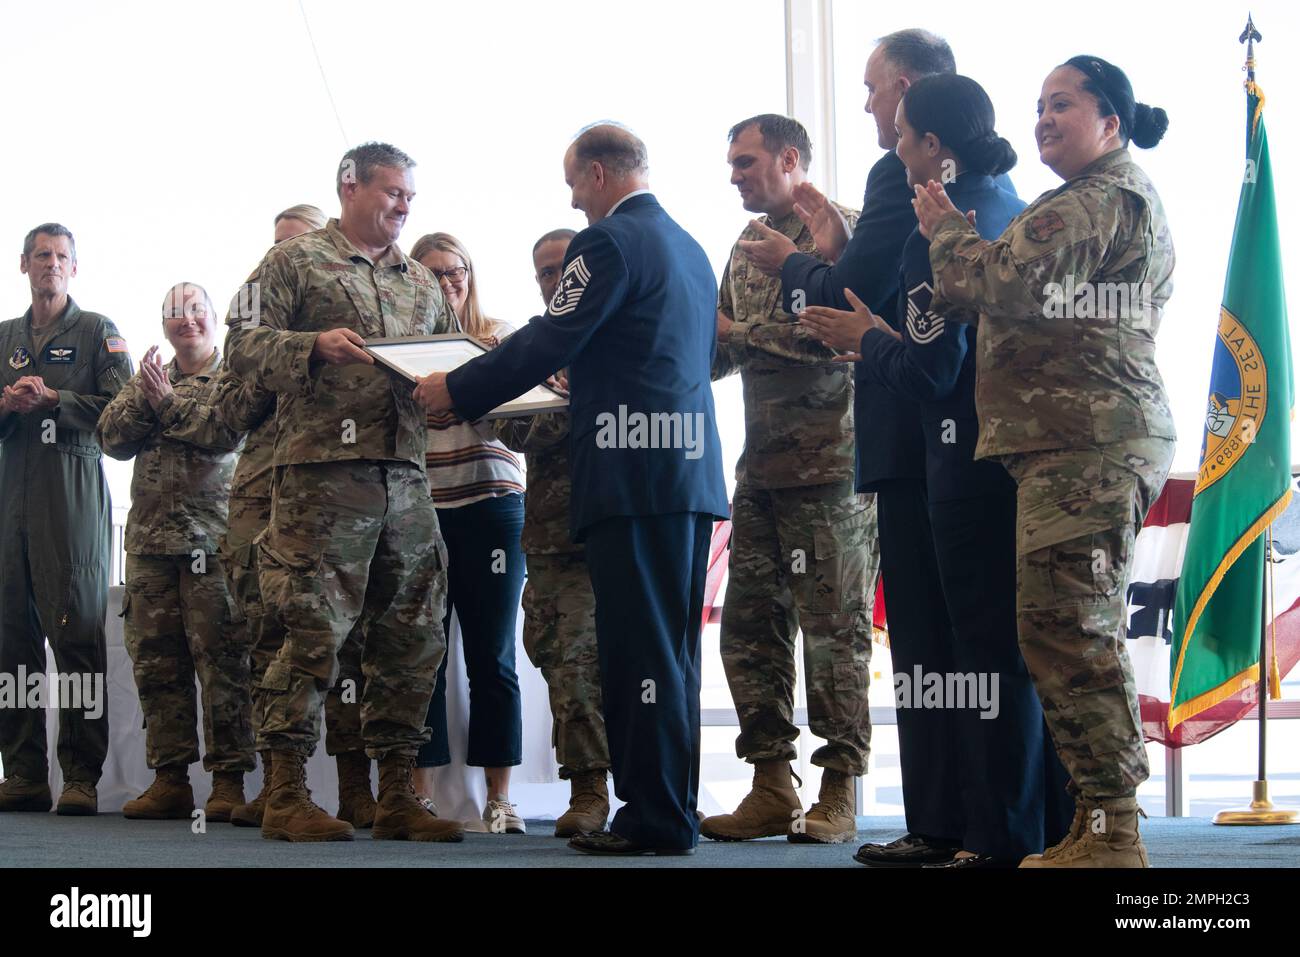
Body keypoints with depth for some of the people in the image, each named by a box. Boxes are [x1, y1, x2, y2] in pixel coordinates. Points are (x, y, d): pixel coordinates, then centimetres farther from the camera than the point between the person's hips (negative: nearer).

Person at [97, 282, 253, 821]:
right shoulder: (147, 379, 20)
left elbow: (229, 432, -12)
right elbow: (111, 438, 10)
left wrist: (167, 403, -6)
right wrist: (143, 399, -5)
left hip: (213, 538, -5)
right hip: (151, 535, 5)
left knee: (222, 657, -8)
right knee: (155, 660, 3)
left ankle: (228, 780, -6)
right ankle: (170, 778, 8)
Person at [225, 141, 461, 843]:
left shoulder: (420, 281, 22)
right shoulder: (295, 262, 5)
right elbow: (242, 345, -3)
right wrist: (315, 346, -18)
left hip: (406, 474, 6)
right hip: (323, 471, -6)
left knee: (411, 638, 6)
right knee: (314, 632, -8)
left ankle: (396, 796, 13)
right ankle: (286, 794, 0)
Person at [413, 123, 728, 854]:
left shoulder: (610, 241, -8)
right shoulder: (690, 247, 19)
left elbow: (548, 344, -11)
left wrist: (457, 391, -1)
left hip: (634, 470, -9)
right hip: (693, 469, 9)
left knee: (639, 650, -7)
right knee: (671, 652, 12)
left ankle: (655, 819, -6)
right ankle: (671, 812, 16)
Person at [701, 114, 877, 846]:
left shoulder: (841, 229, -5)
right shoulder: (747, 248, 20)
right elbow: (722, 353, 22)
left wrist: (742, 330, -13)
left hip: (830, 463, -8)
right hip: (763, 466, 8)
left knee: (834, 630, -4)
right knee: (749, 627, 5)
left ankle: (840, 795, 3)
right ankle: (772, 789, 11)